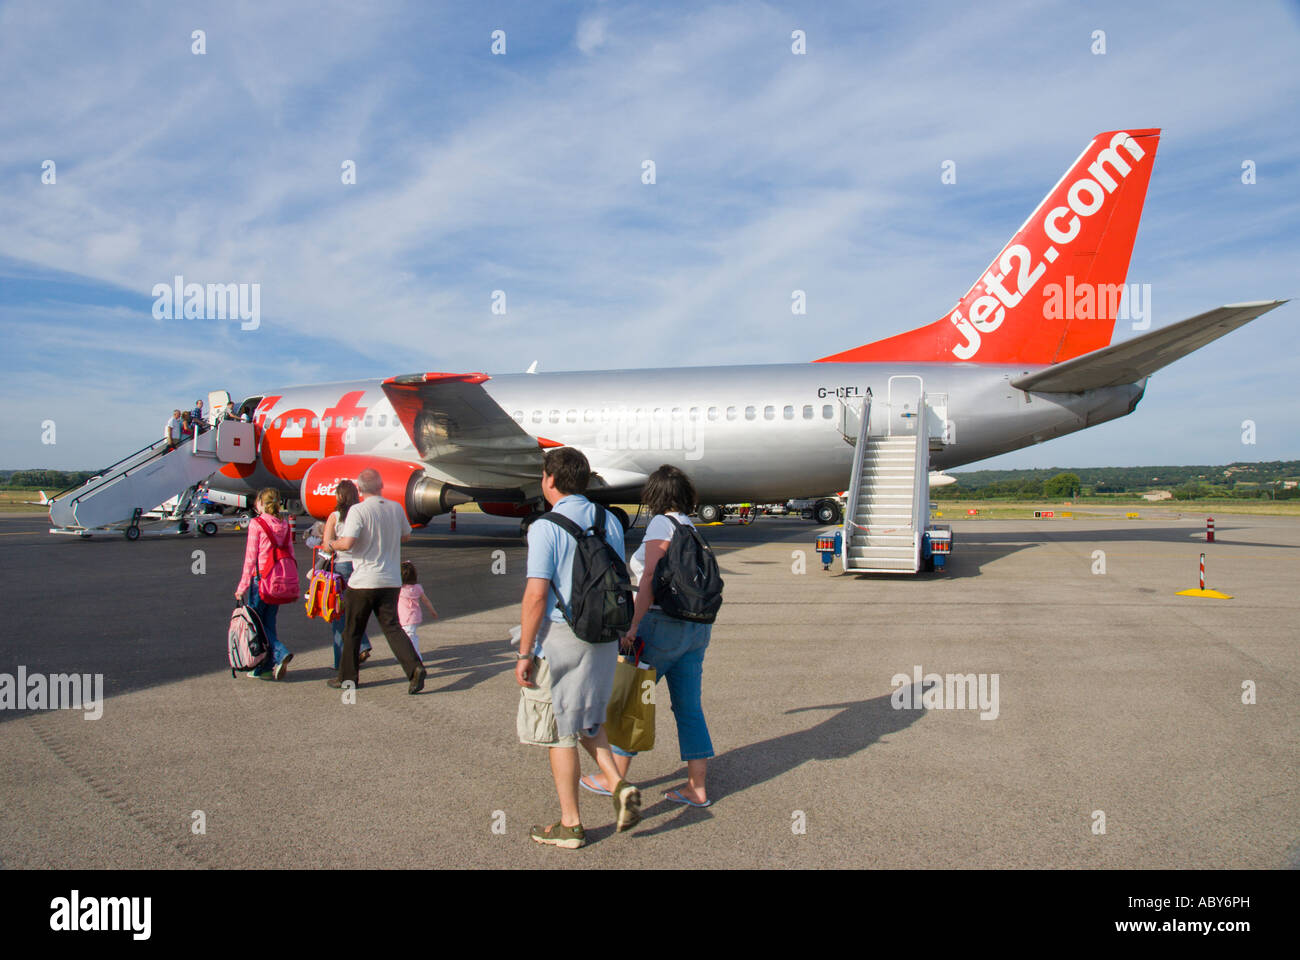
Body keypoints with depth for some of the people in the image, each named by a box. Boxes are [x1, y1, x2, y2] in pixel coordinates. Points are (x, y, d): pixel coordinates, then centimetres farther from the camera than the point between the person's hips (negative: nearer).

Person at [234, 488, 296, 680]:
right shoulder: (285, 525, 7)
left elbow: (250, 557, -9)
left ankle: (280, 653, -11)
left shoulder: (257, 524, -8)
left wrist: (242, 586, -4)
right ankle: (266, 667, 12)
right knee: (269, 623, 11)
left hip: (260, 578, -6)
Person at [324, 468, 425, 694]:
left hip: (364, 581, -4)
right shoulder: (396, 508, 4)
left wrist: (331, 544, 0)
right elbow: (406, 536, 18)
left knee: (352, 632, 12)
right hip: (391, 580, 4)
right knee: (392, 627, 4)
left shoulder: (358, 510, -12)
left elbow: (347, 543, -20)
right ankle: (415, 668, -14)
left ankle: (348, 677, 24)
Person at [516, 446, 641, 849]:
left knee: (560, 732, 6)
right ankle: (619, 785, 7)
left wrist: (524, 653, -11)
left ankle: (570, 825, 15)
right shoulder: (610, 521, 7)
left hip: (560, 637, -6)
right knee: (587, 719, 24)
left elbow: (536, 594, -18)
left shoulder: (546, 528, -13)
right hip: (602, 636, 7)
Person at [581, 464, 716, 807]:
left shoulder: (661, 524, -10)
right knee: (689, 707, 9)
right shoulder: (692, 528, 14)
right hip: (697, 626, 8)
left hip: (664, 625, -8)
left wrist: (634, 626, -23)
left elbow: (651, 578, -20)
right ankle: (697, 788, 12)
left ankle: (614, 778, 17)